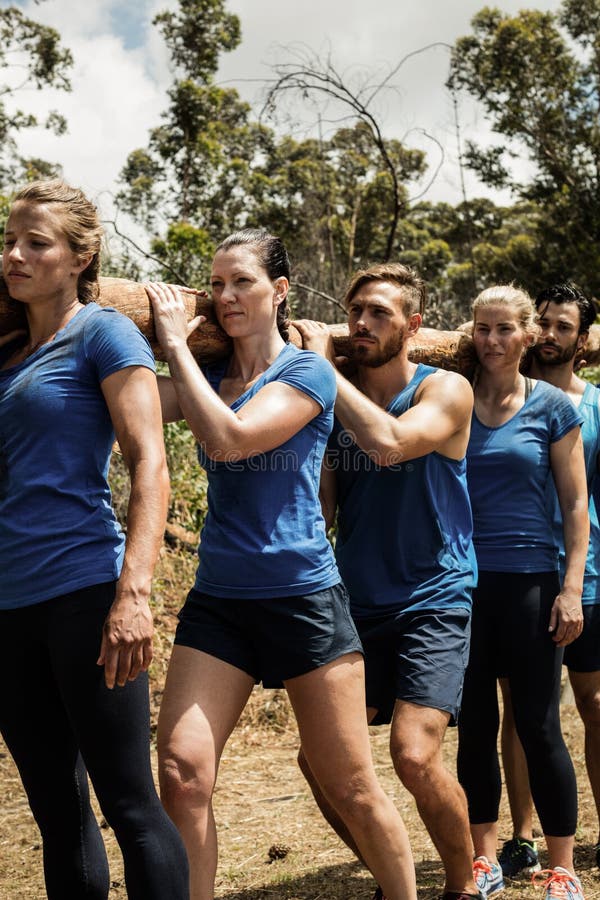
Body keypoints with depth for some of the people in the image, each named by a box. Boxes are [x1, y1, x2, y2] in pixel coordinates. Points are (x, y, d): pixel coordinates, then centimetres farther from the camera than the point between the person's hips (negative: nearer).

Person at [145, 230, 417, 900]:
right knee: (180, 770, -12)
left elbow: (227, 438, -20)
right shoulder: (207, 376, 11)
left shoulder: (307, 373, -5)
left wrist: (177, 345, -13)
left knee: (351, 789, 3)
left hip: (302, 598, -4)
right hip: (217, 600, 4)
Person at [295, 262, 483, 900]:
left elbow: (388, 443, -27)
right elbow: (320, 509, 3)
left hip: (433, 601, -5)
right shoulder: (334, 399, 6)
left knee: (414, 754, -19)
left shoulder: (445, 390, -6)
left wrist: (322, 364, -18)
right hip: (358, 604, 5)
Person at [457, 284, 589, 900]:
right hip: (464, 580, 2)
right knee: (474, 726, 8)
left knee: (538, 726, 1)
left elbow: (575, 503, 0)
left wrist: (571, 589, -7)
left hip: (530, 581, -2)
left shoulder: (551, 406, 0)